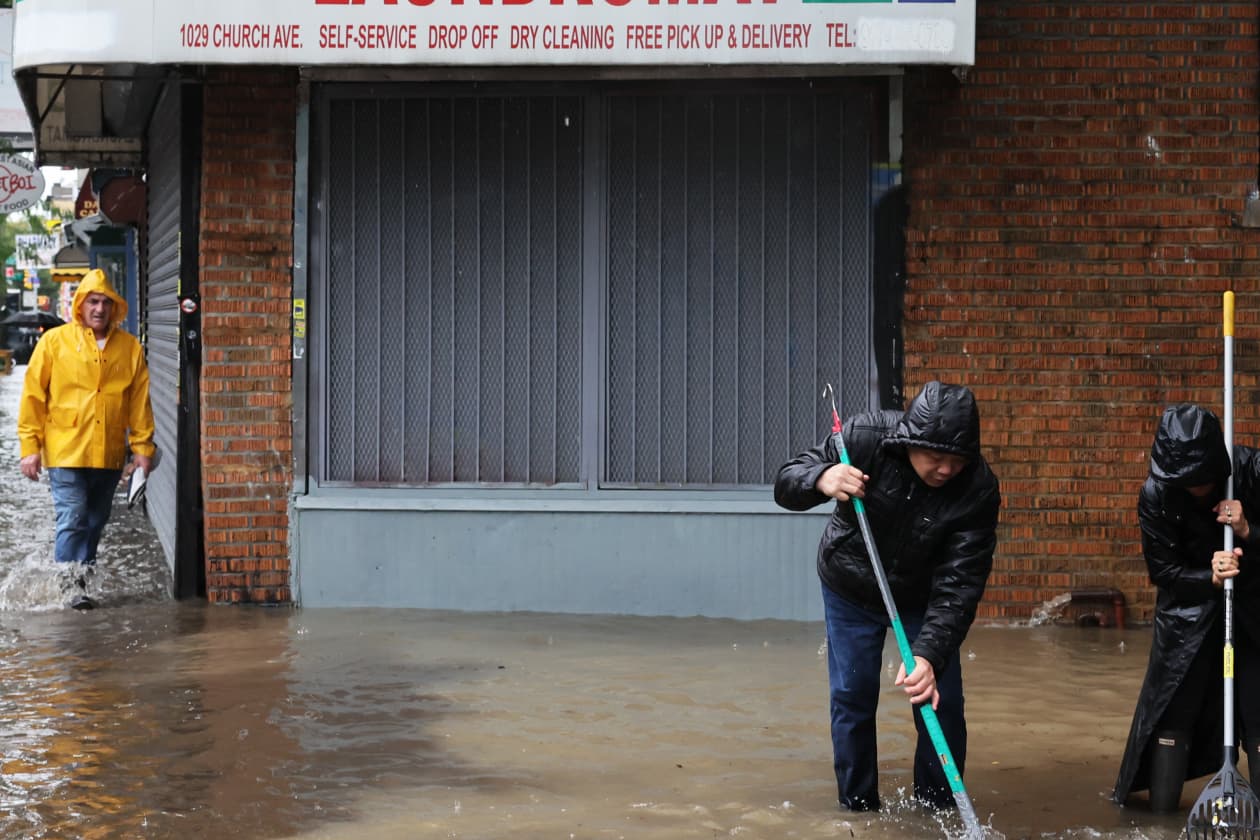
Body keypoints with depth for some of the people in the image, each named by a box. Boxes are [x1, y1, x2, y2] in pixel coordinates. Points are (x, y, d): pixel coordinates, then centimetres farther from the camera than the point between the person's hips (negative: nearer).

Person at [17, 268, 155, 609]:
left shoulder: (130, 347, 4)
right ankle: (71, 583, 0)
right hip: (66, 452, -3)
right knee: (72, 519, -7)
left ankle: (82, 579, 23)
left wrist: (142, 447, 3)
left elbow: (140, 401, 7)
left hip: (109, 455, 3)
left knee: (95, 521, 11)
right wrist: (30, 447, -4)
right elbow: (32, 396, 0)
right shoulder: (55, 341, -2)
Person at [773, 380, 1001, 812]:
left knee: (941, 700, -5)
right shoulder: (864, 437, -30)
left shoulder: (978, 489, -31)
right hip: (850, 590, 0)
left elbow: (959, 585, -33)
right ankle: (858, 807, 16)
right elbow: (786, 482, -21)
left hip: (923, 596, 0)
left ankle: (940, 808, 14)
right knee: (852, 698, -1)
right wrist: (821, 480, -45)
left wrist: (930, 654, -46)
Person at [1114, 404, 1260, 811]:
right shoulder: (1155, 495, -18)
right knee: (1173, 706, 0)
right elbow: (1163, 570, -12)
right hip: (1188, 609, 0)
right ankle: (1161, 804, 10)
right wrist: (1209, 577, -28)